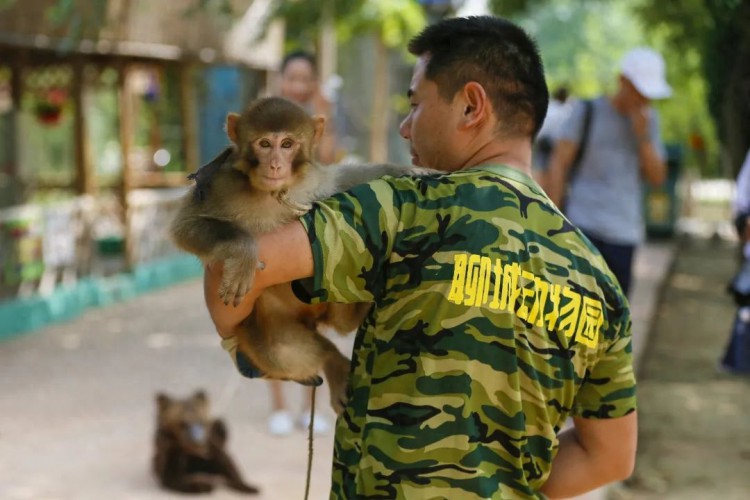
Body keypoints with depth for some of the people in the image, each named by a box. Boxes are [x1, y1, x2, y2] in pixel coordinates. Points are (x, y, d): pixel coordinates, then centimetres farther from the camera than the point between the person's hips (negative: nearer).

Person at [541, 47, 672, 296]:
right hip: (583, 227, -4)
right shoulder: (587, 110, 0)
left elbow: (657, 178, 8)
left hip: (624, 234, 4)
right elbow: (558, 165, -2)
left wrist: (643, 136, -6)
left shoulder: (649, 119, 12)